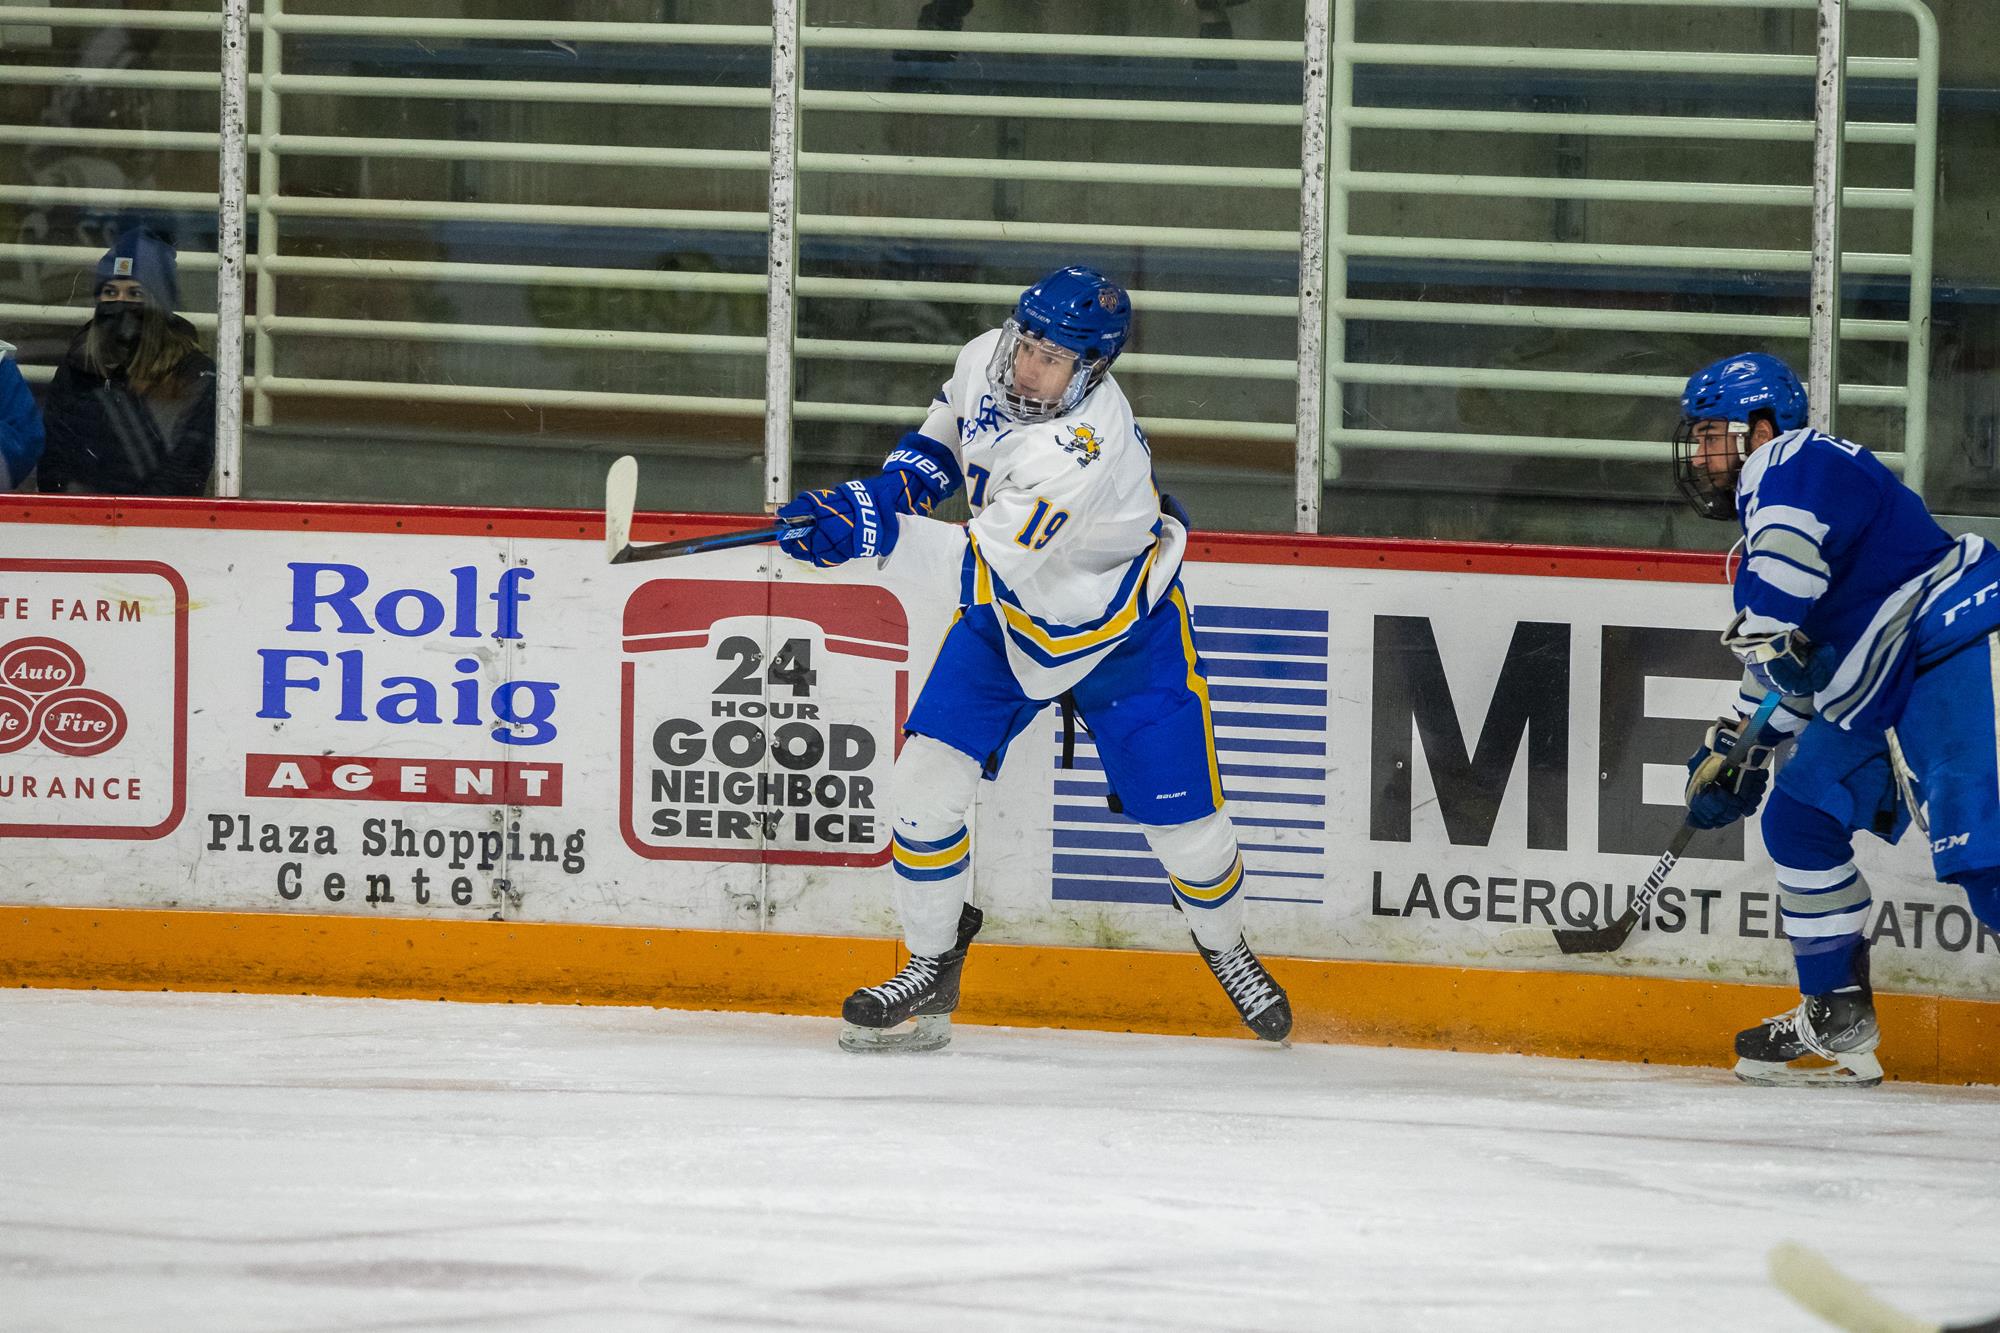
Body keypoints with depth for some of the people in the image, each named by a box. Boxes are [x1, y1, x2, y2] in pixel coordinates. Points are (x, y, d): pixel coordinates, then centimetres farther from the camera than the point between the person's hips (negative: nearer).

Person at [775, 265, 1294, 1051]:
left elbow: (999, 544, -44)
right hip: (1006, 612, 6)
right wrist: (901, 480, -7)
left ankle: (1225, 946, 33)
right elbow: (949, 428, 11)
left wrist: (868, 525, -47)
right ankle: (930, 972, 6)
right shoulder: (986, 361, -14)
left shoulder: (1089, 448, -38)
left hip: (1120, 633, -6)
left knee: (1182, 825, 1)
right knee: (928, 775, -9)